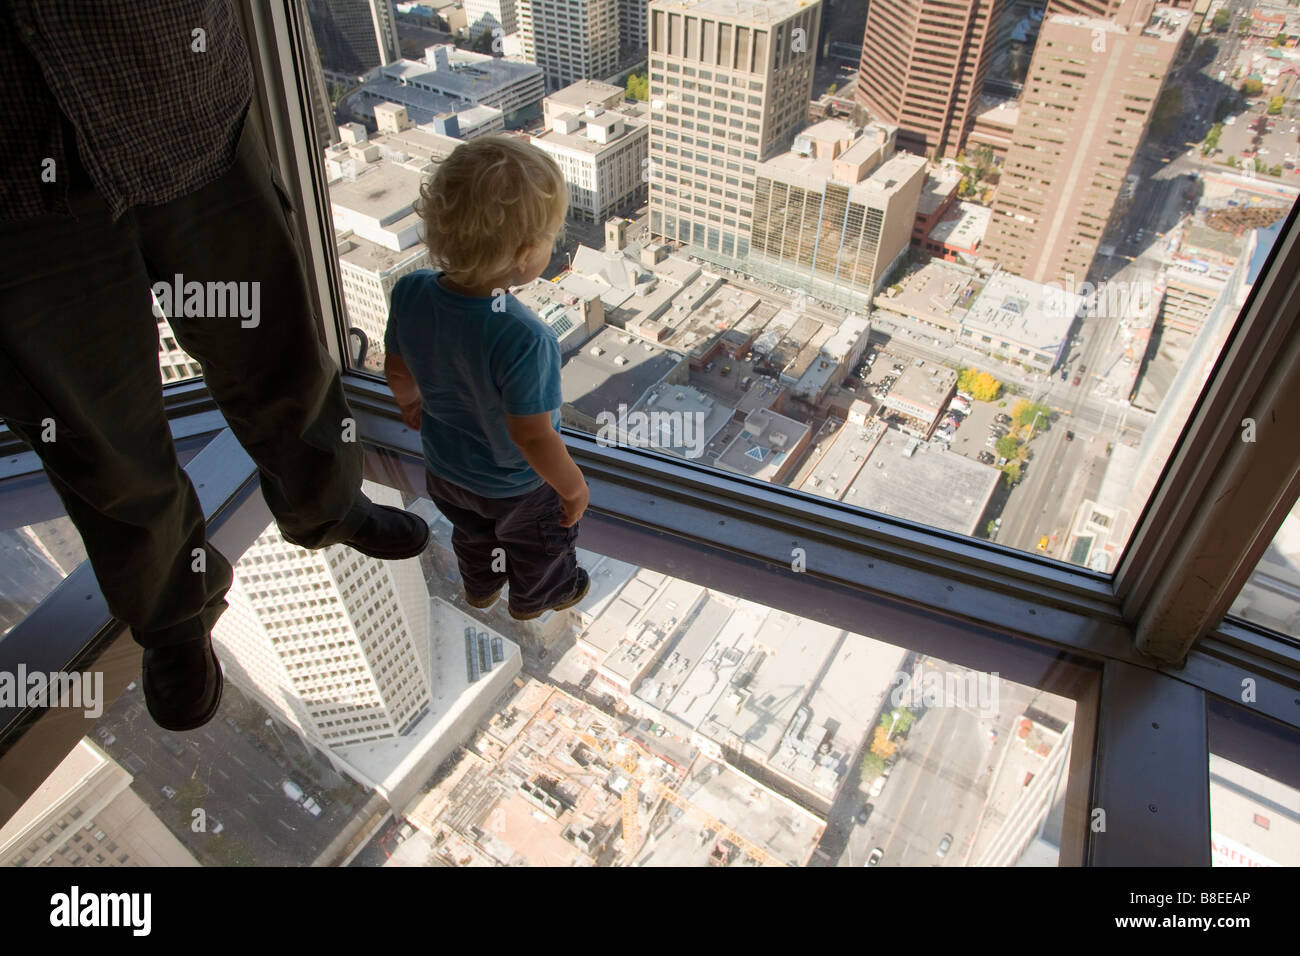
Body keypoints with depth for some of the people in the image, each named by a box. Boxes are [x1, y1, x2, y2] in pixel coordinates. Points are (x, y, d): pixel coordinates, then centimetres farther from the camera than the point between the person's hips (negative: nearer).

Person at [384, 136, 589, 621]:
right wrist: (574, 487, -15)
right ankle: (537, 597, 59)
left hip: (444, 470, 5)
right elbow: (533, 437, -33)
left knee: (473, 531, 36)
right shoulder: (525, 340, -42)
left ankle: (481, 585, 65)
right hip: (517, 488, -5)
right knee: (541, 543, 29)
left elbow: (397, 370, -4)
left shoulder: (411, 293, -22)